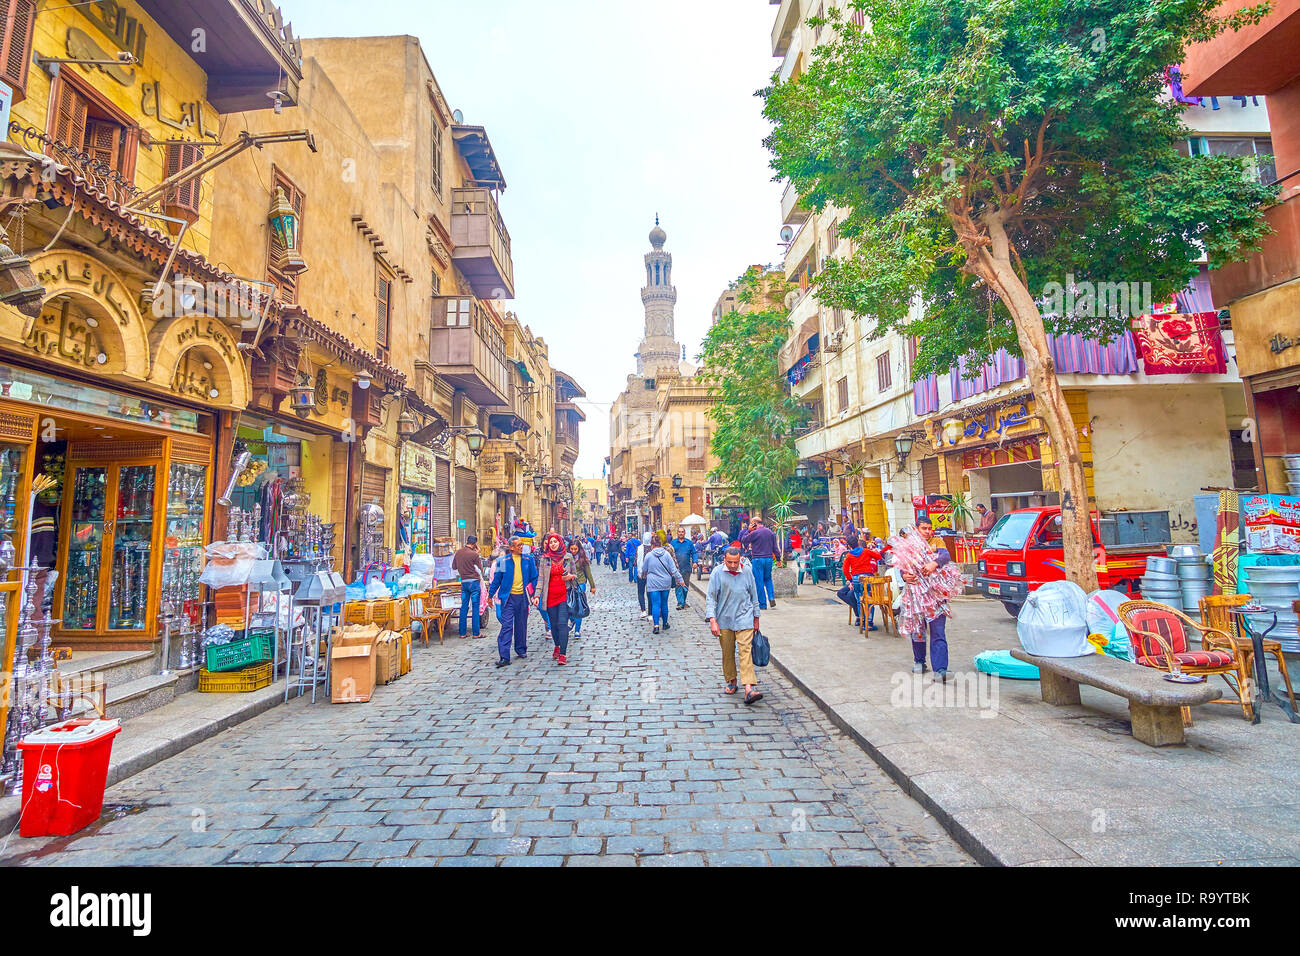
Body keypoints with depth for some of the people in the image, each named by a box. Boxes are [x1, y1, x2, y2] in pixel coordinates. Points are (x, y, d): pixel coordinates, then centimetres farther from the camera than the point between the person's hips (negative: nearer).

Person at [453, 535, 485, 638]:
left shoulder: (458, 553, 5)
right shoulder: (475, 554, -12)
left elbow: (454, 566, 16)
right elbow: (480, 569, -5)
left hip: (463, 582, 5)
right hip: (474, 582, -5)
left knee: (463, 607, 10)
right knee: (475, 607, -1)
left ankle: (462, 633, 12)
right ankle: (476, 633, 1)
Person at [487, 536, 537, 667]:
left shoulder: (528, 559, 4)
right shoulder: (503, 561, 0)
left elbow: (534, 577, 10)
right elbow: (497, 579, 6)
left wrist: (533, 593, 5)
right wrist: (491, 595, 8)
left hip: (523, 597, 2)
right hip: (508, 597, -2)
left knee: (521, 625, 13)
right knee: (506, 626, -7)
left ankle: (521, 649, 31)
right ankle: (504, 656, -7)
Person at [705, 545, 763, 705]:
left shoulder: (747, 572, 1)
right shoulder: (717, 573, -5)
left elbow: (754, 596, 12)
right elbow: (711, 598, -4)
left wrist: (756, 619, 16)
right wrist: (713, 620, -11)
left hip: (744, 618, 0)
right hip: (724, 619, 0)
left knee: (746, 650, -11)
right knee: (727, 653, 9)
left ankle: (749, 689, -16)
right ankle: (731, 682, 27)